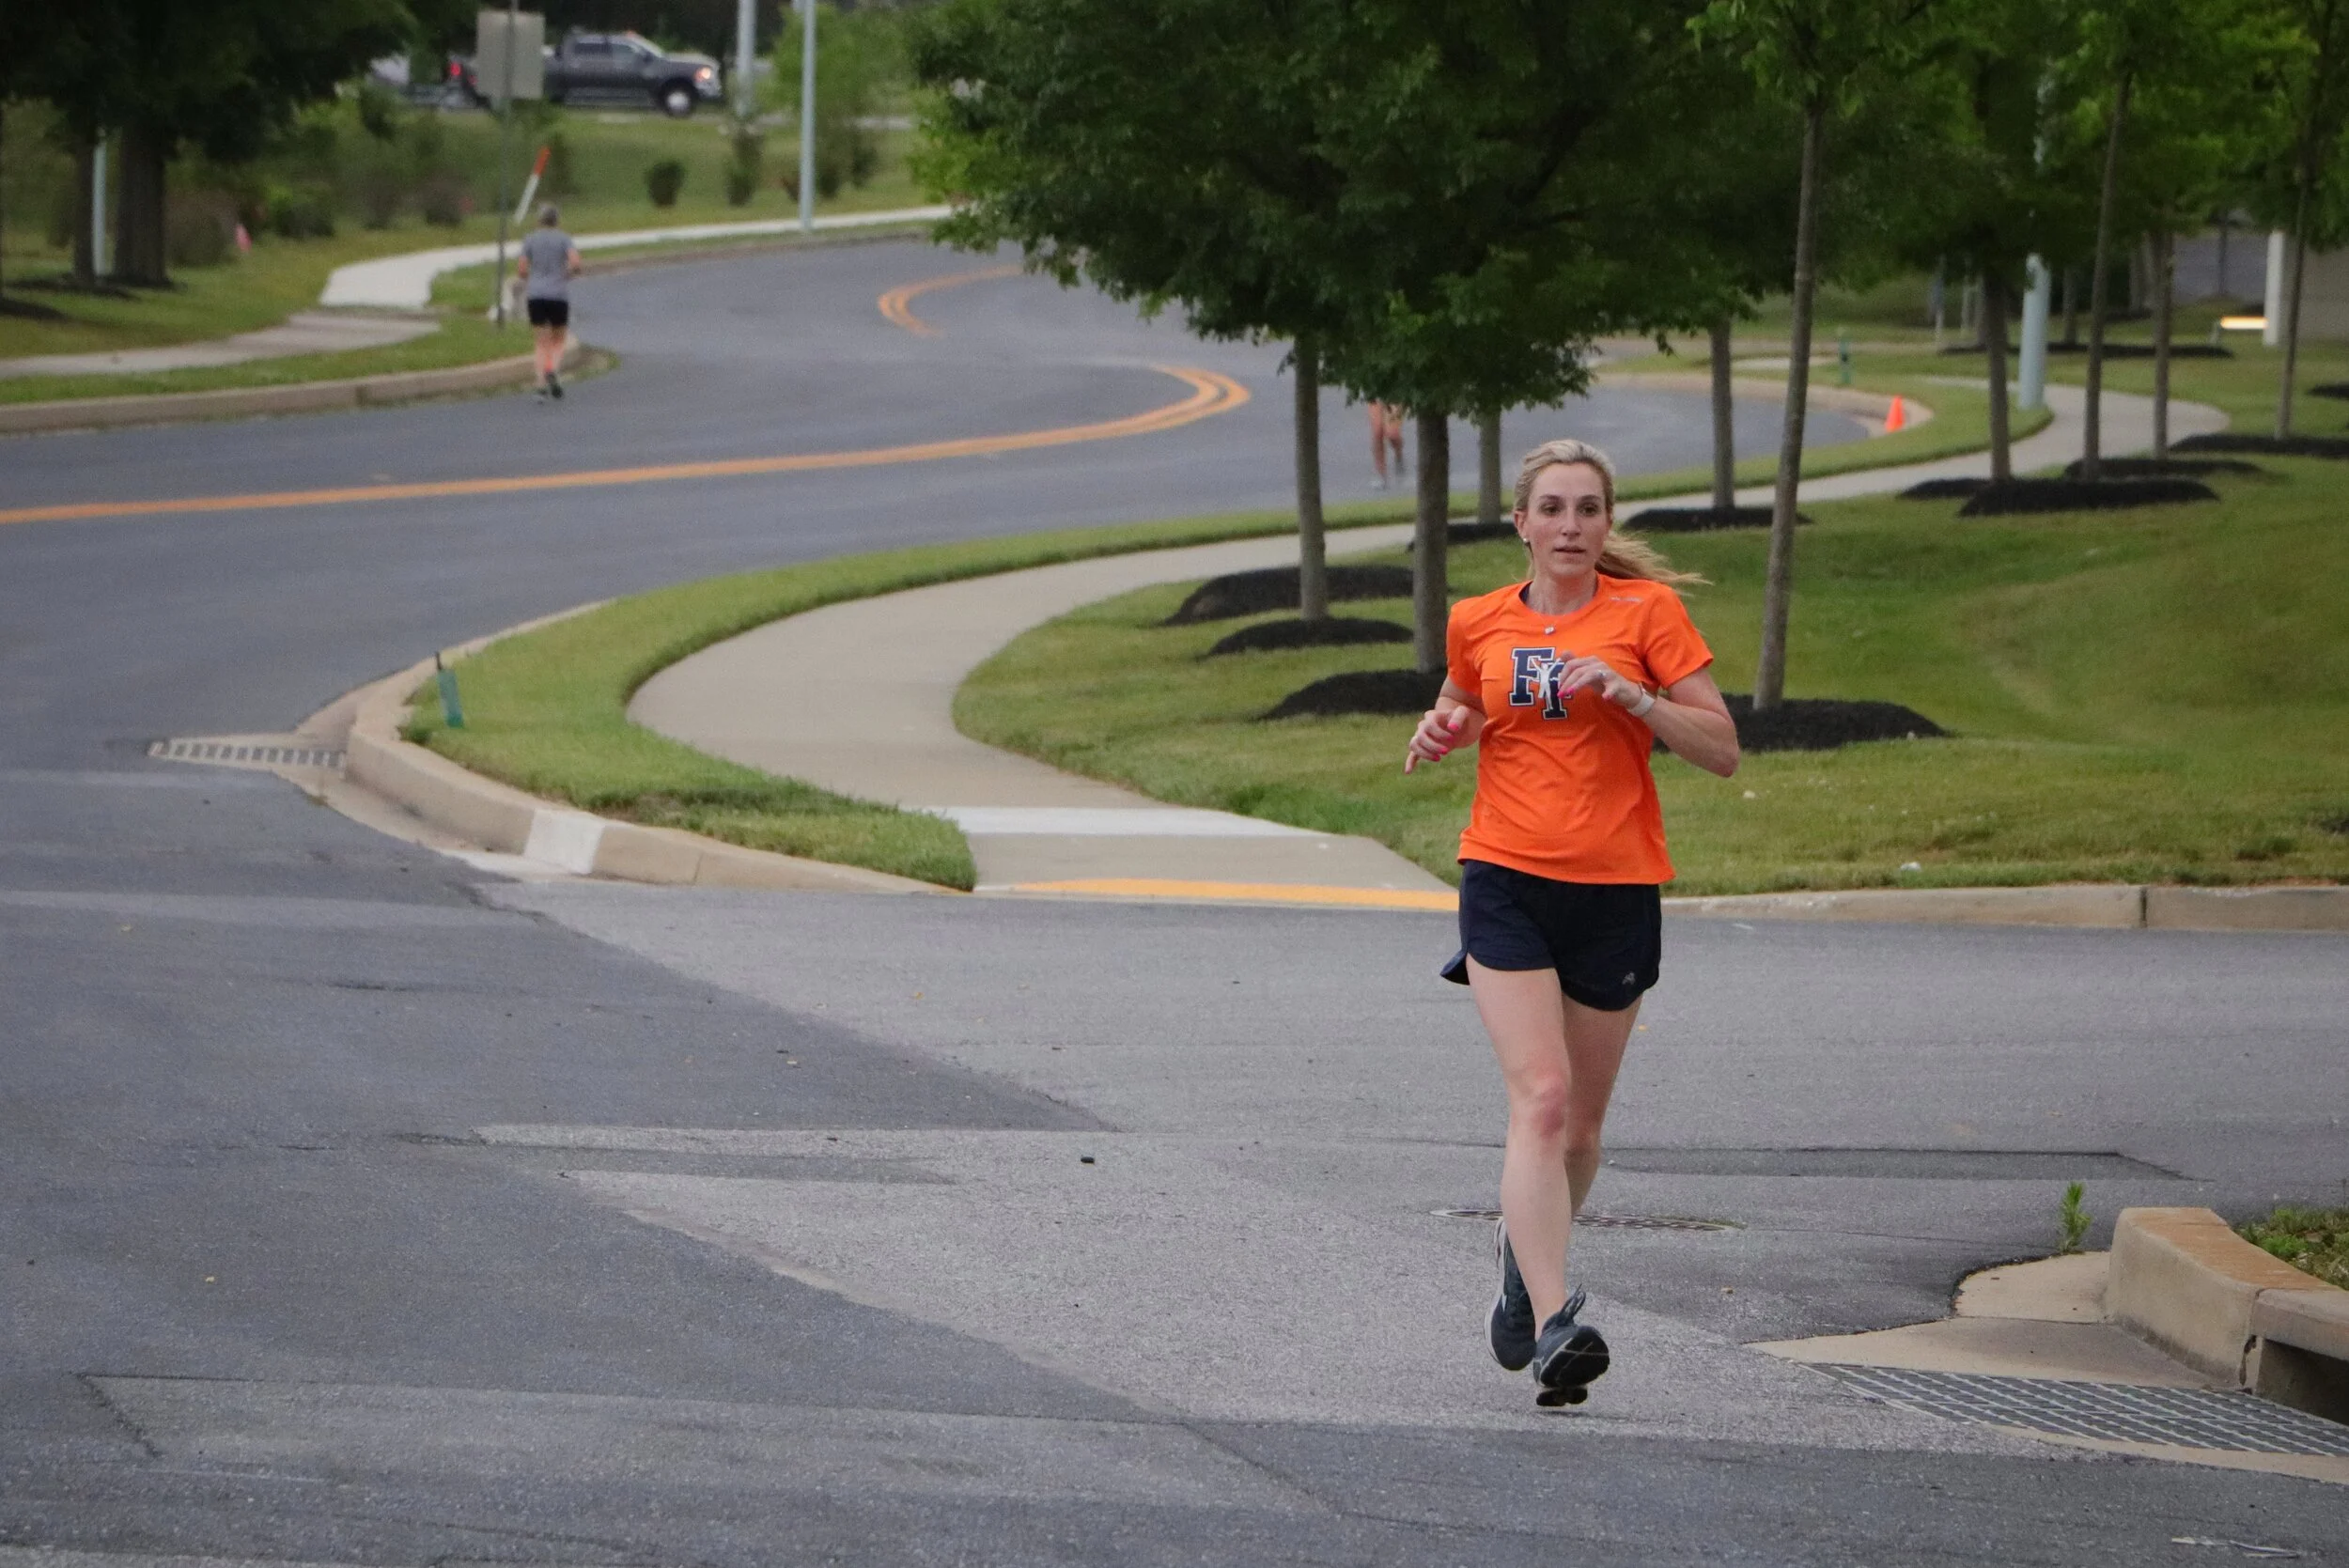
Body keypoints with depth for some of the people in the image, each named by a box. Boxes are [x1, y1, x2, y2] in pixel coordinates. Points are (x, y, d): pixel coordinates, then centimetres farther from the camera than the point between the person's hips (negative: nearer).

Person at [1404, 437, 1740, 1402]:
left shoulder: (1647, 610, -1)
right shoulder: (1478, 623, 6)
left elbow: (1722, 750, -3)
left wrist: (1630, 694, -17)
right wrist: (1442, 734, 3)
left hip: (1616, 888, 0)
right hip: (1507, 881, 0)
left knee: (1579, 1121, 11)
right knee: (1540, 1098, -17)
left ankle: (1525, 1250, 41)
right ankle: (1552, 1320, -24)